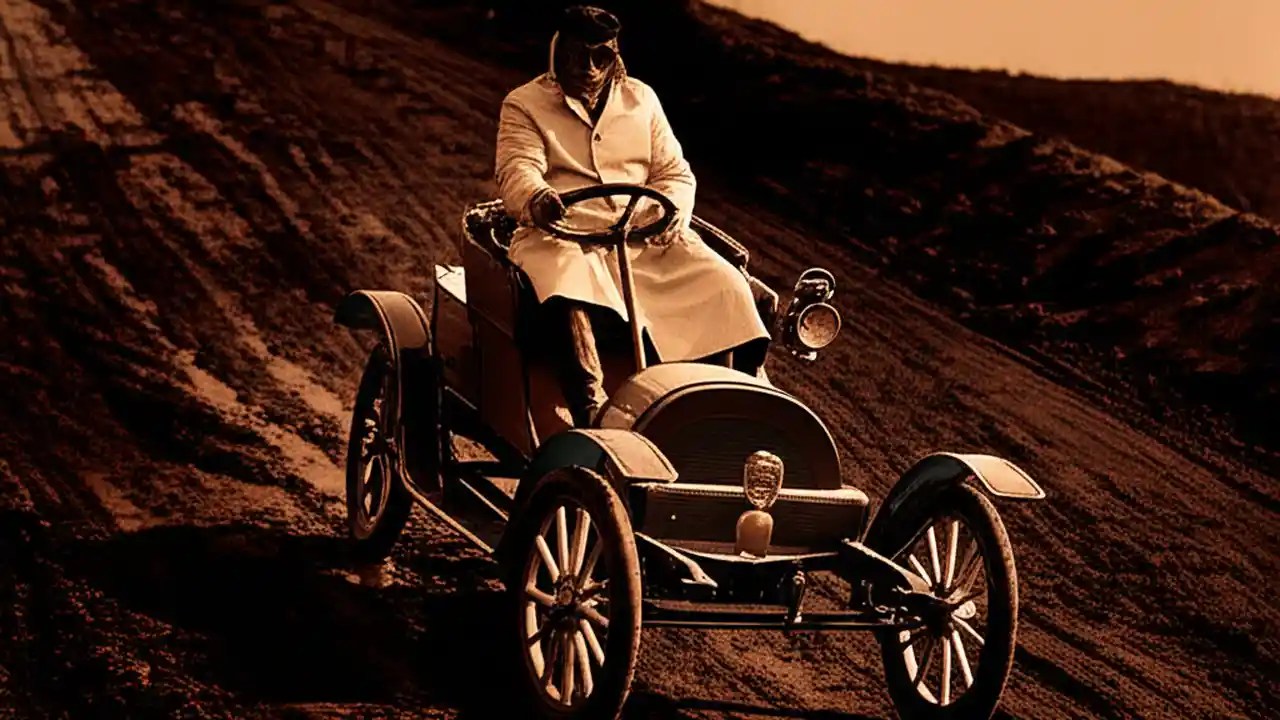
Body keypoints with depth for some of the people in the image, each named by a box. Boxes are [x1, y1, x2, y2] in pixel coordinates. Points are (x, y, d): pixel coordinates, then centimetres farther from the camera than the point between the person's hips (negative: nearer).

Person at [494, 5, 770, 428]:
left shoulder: (641, 99, 18)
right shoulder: (524, 104, 7)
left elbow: (674, 173, 16)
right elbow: (517, 169, -10)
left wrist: (671, 212, -9)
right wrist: (536, 199, -36)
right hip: (562, 235, -4)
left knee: (724, 287, -19)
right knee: (568, 293, -40)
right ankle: (591, 417, -44)